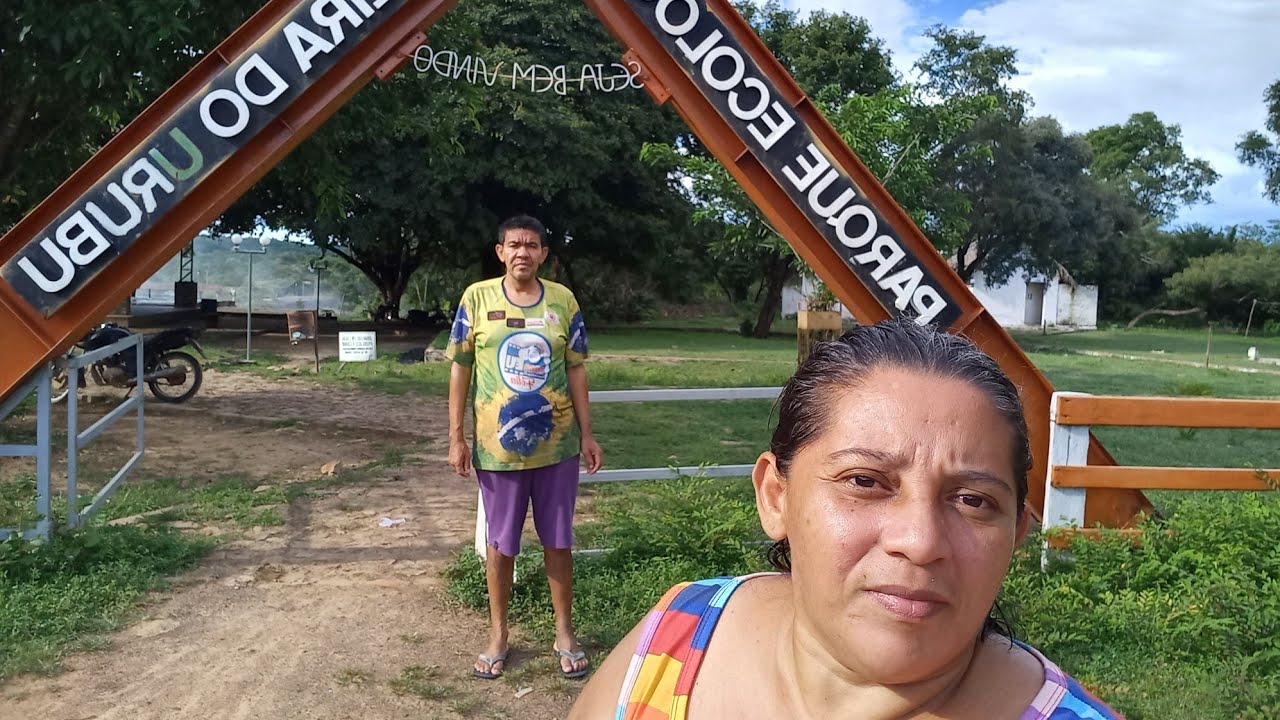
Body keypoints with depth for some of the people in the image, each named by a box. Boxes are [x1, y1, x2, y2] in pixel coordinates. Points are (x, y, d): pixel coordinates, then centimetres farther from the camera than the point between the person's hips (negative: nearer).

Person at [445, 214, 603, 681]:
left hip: (556, 445, 1)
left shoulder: (563, 301, 0)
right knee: (499, 543, 11)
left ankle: (564, 633, 26)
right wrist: (456, 438, -4)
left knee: (558, 541, 11)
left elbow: (575, 370, 5)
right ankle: (498, 634, 27)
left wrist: (587, 433, 3)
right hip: (497, 446, -1)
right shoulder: (477, 298, -4)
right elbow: (460, 369, -1)